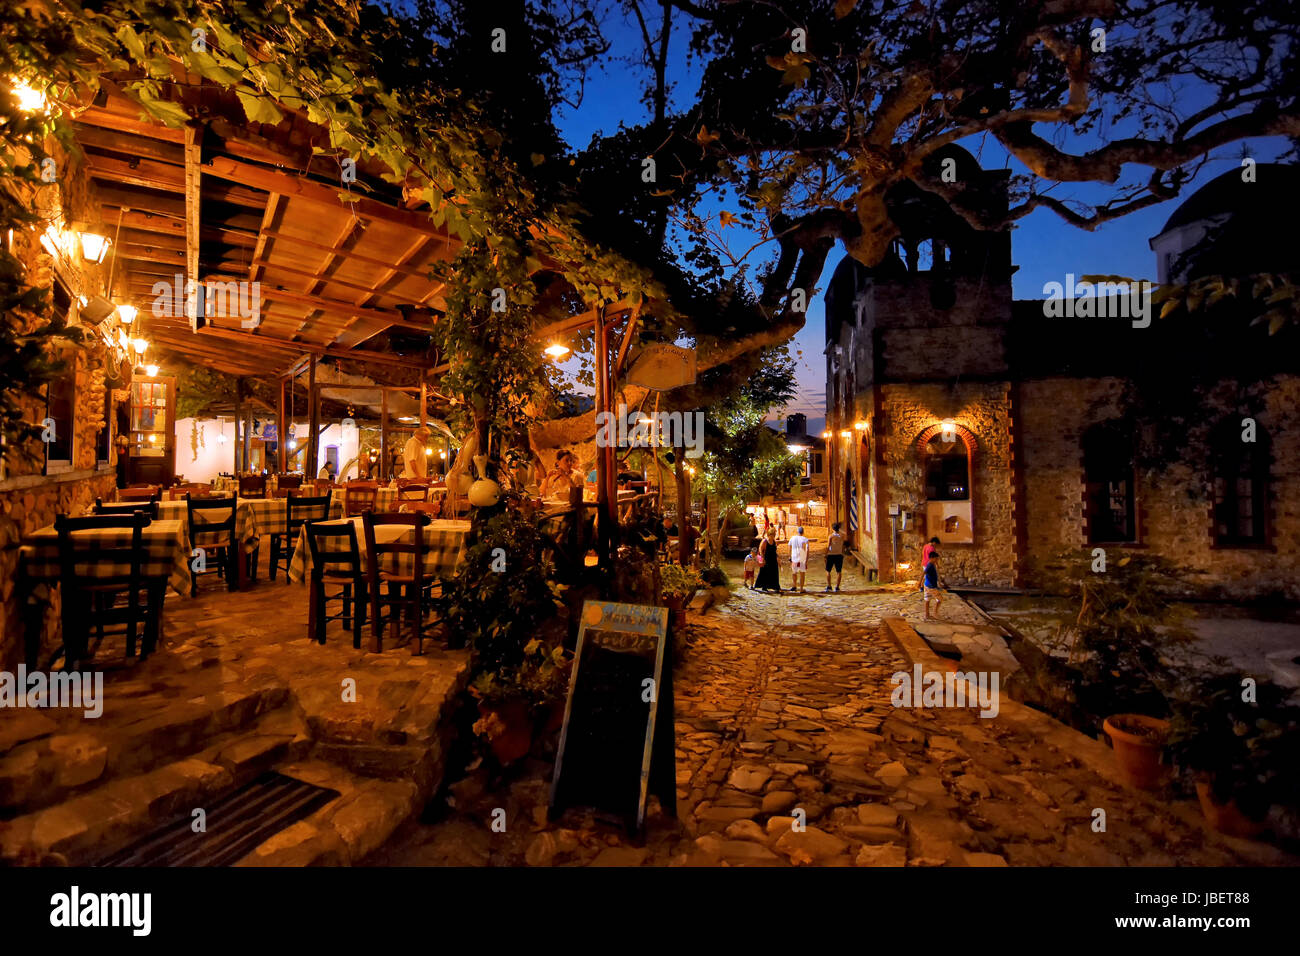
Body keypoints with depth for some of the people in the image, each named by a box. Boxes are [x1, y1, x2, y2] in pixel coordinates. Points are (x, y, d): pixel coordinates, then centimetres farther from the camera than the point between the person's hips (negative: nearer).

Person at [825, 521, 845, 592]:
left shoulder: (831, 536, -9)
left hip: (831, 555, -2)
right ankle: (837, 587, 6)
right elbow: (843, 546, 5)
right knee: (838, 572, 8)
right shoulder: (842, 536, 0)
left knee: (828, 571, 9)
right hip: (839, 555, 3)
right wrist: (842, 554, 16)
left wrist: (825, 555, -4)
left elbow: (828, 547, -10)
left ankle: (828, 586, 4)